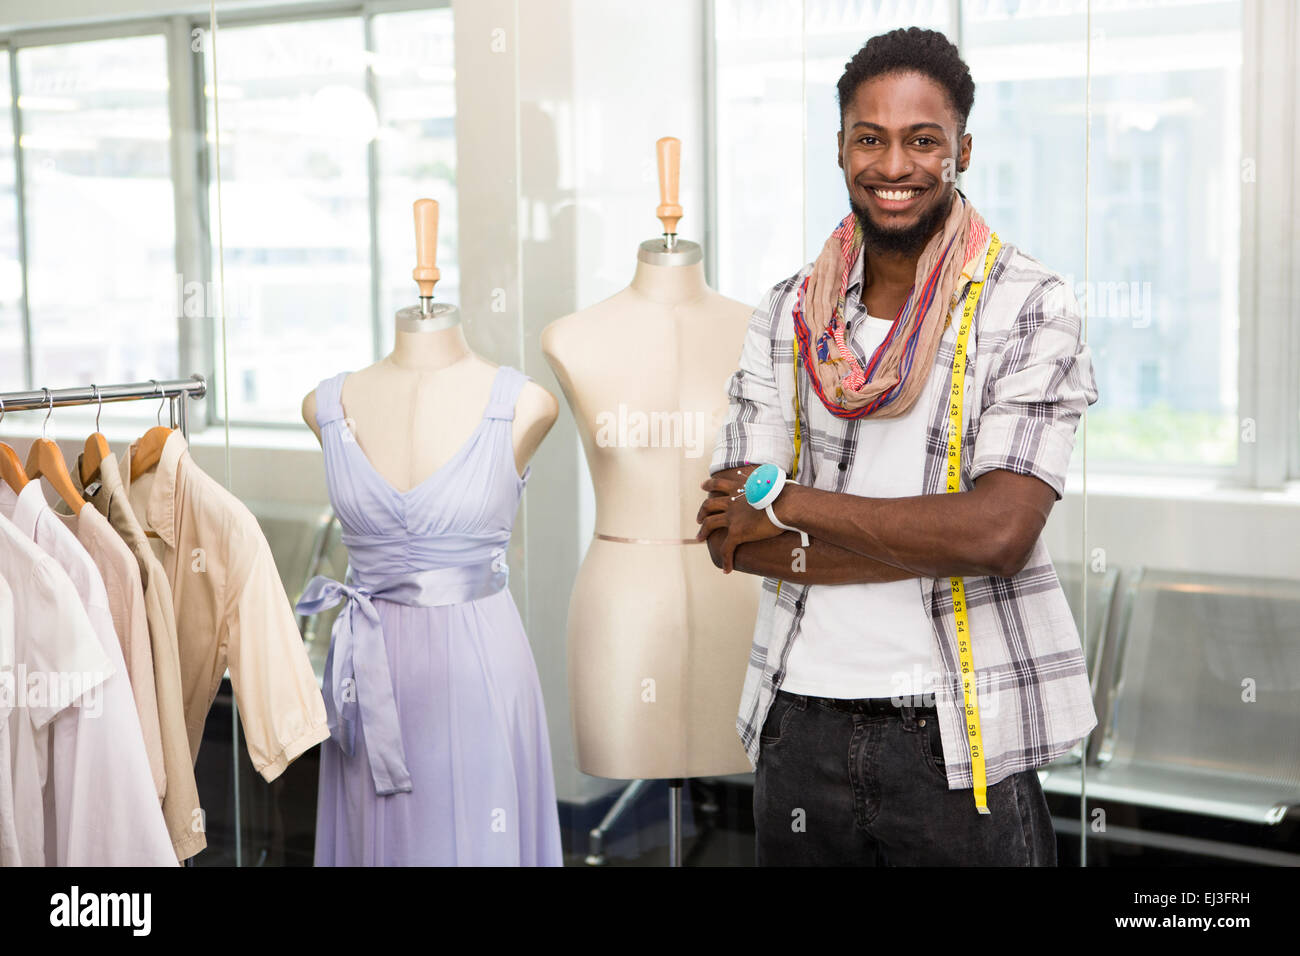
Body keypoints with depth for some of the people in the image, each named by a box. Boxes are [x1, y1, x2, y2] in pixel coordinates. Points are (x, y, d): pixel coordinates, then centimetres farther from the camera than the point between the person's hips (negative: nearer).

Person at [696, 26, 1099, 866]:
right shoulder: (786, 316, 5)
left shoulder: (1029, 307, -6)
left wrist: (789, 504, -12)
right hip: (801, 726, 4)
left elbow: (1001, 530, -18)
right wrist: (930, 544, -13)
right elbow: (731, 535, -3)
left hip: (959, 740, -3)